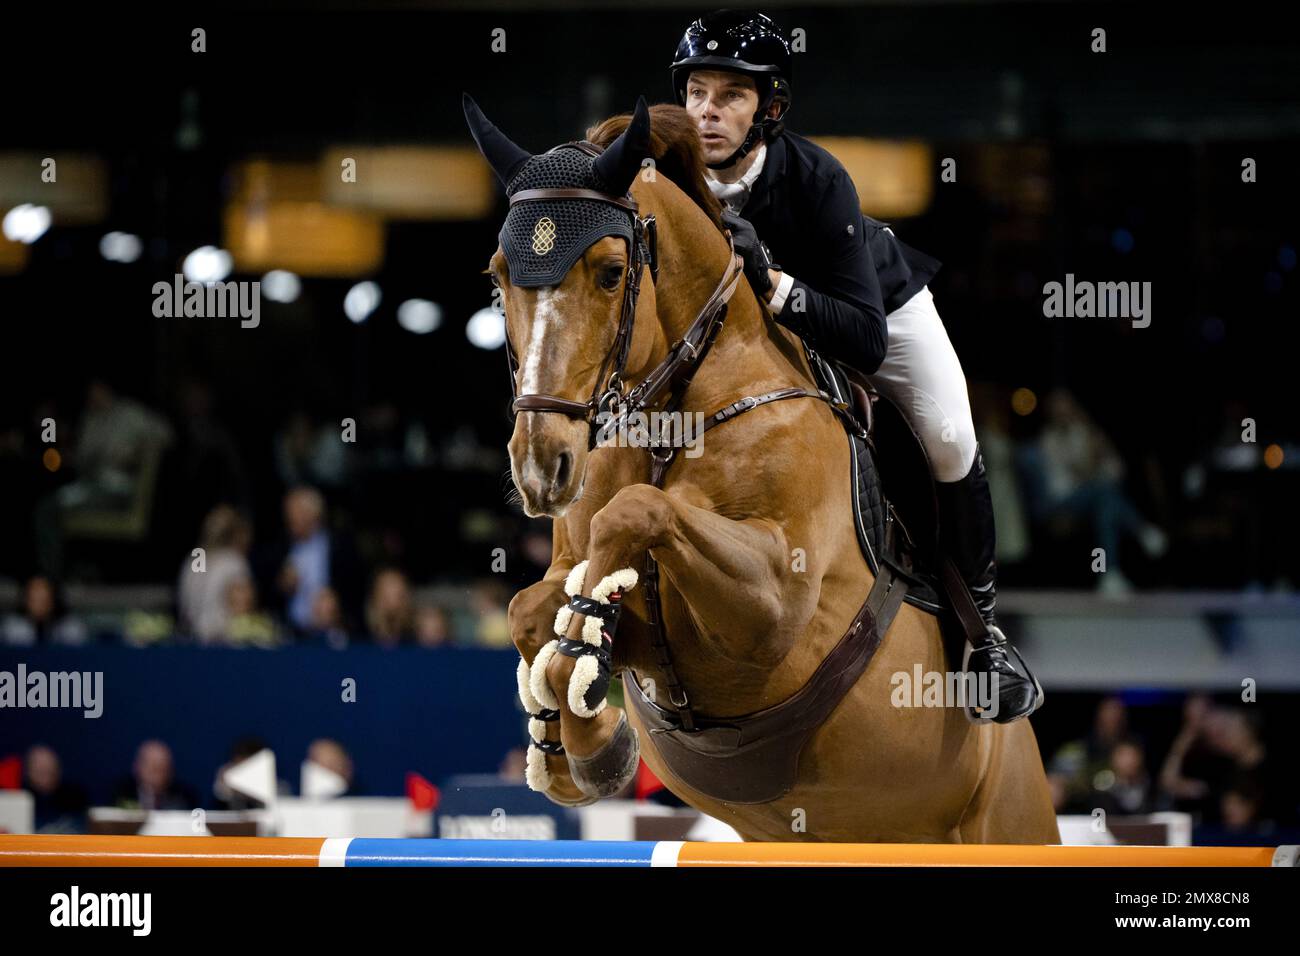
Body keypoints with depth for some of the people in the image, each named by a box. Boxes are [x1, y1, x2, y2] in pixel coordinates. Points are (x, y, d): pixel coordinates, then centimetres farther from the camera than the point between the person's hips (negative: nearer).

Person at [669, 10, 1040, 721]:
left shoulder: (815, 177, -40)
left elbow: (867, 337, -45)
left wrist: (772, 285, -58)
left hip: (881, 297, -3)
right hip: (774, 319, 4)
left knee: (949, 441, -17)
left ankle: (984, 628, 0)